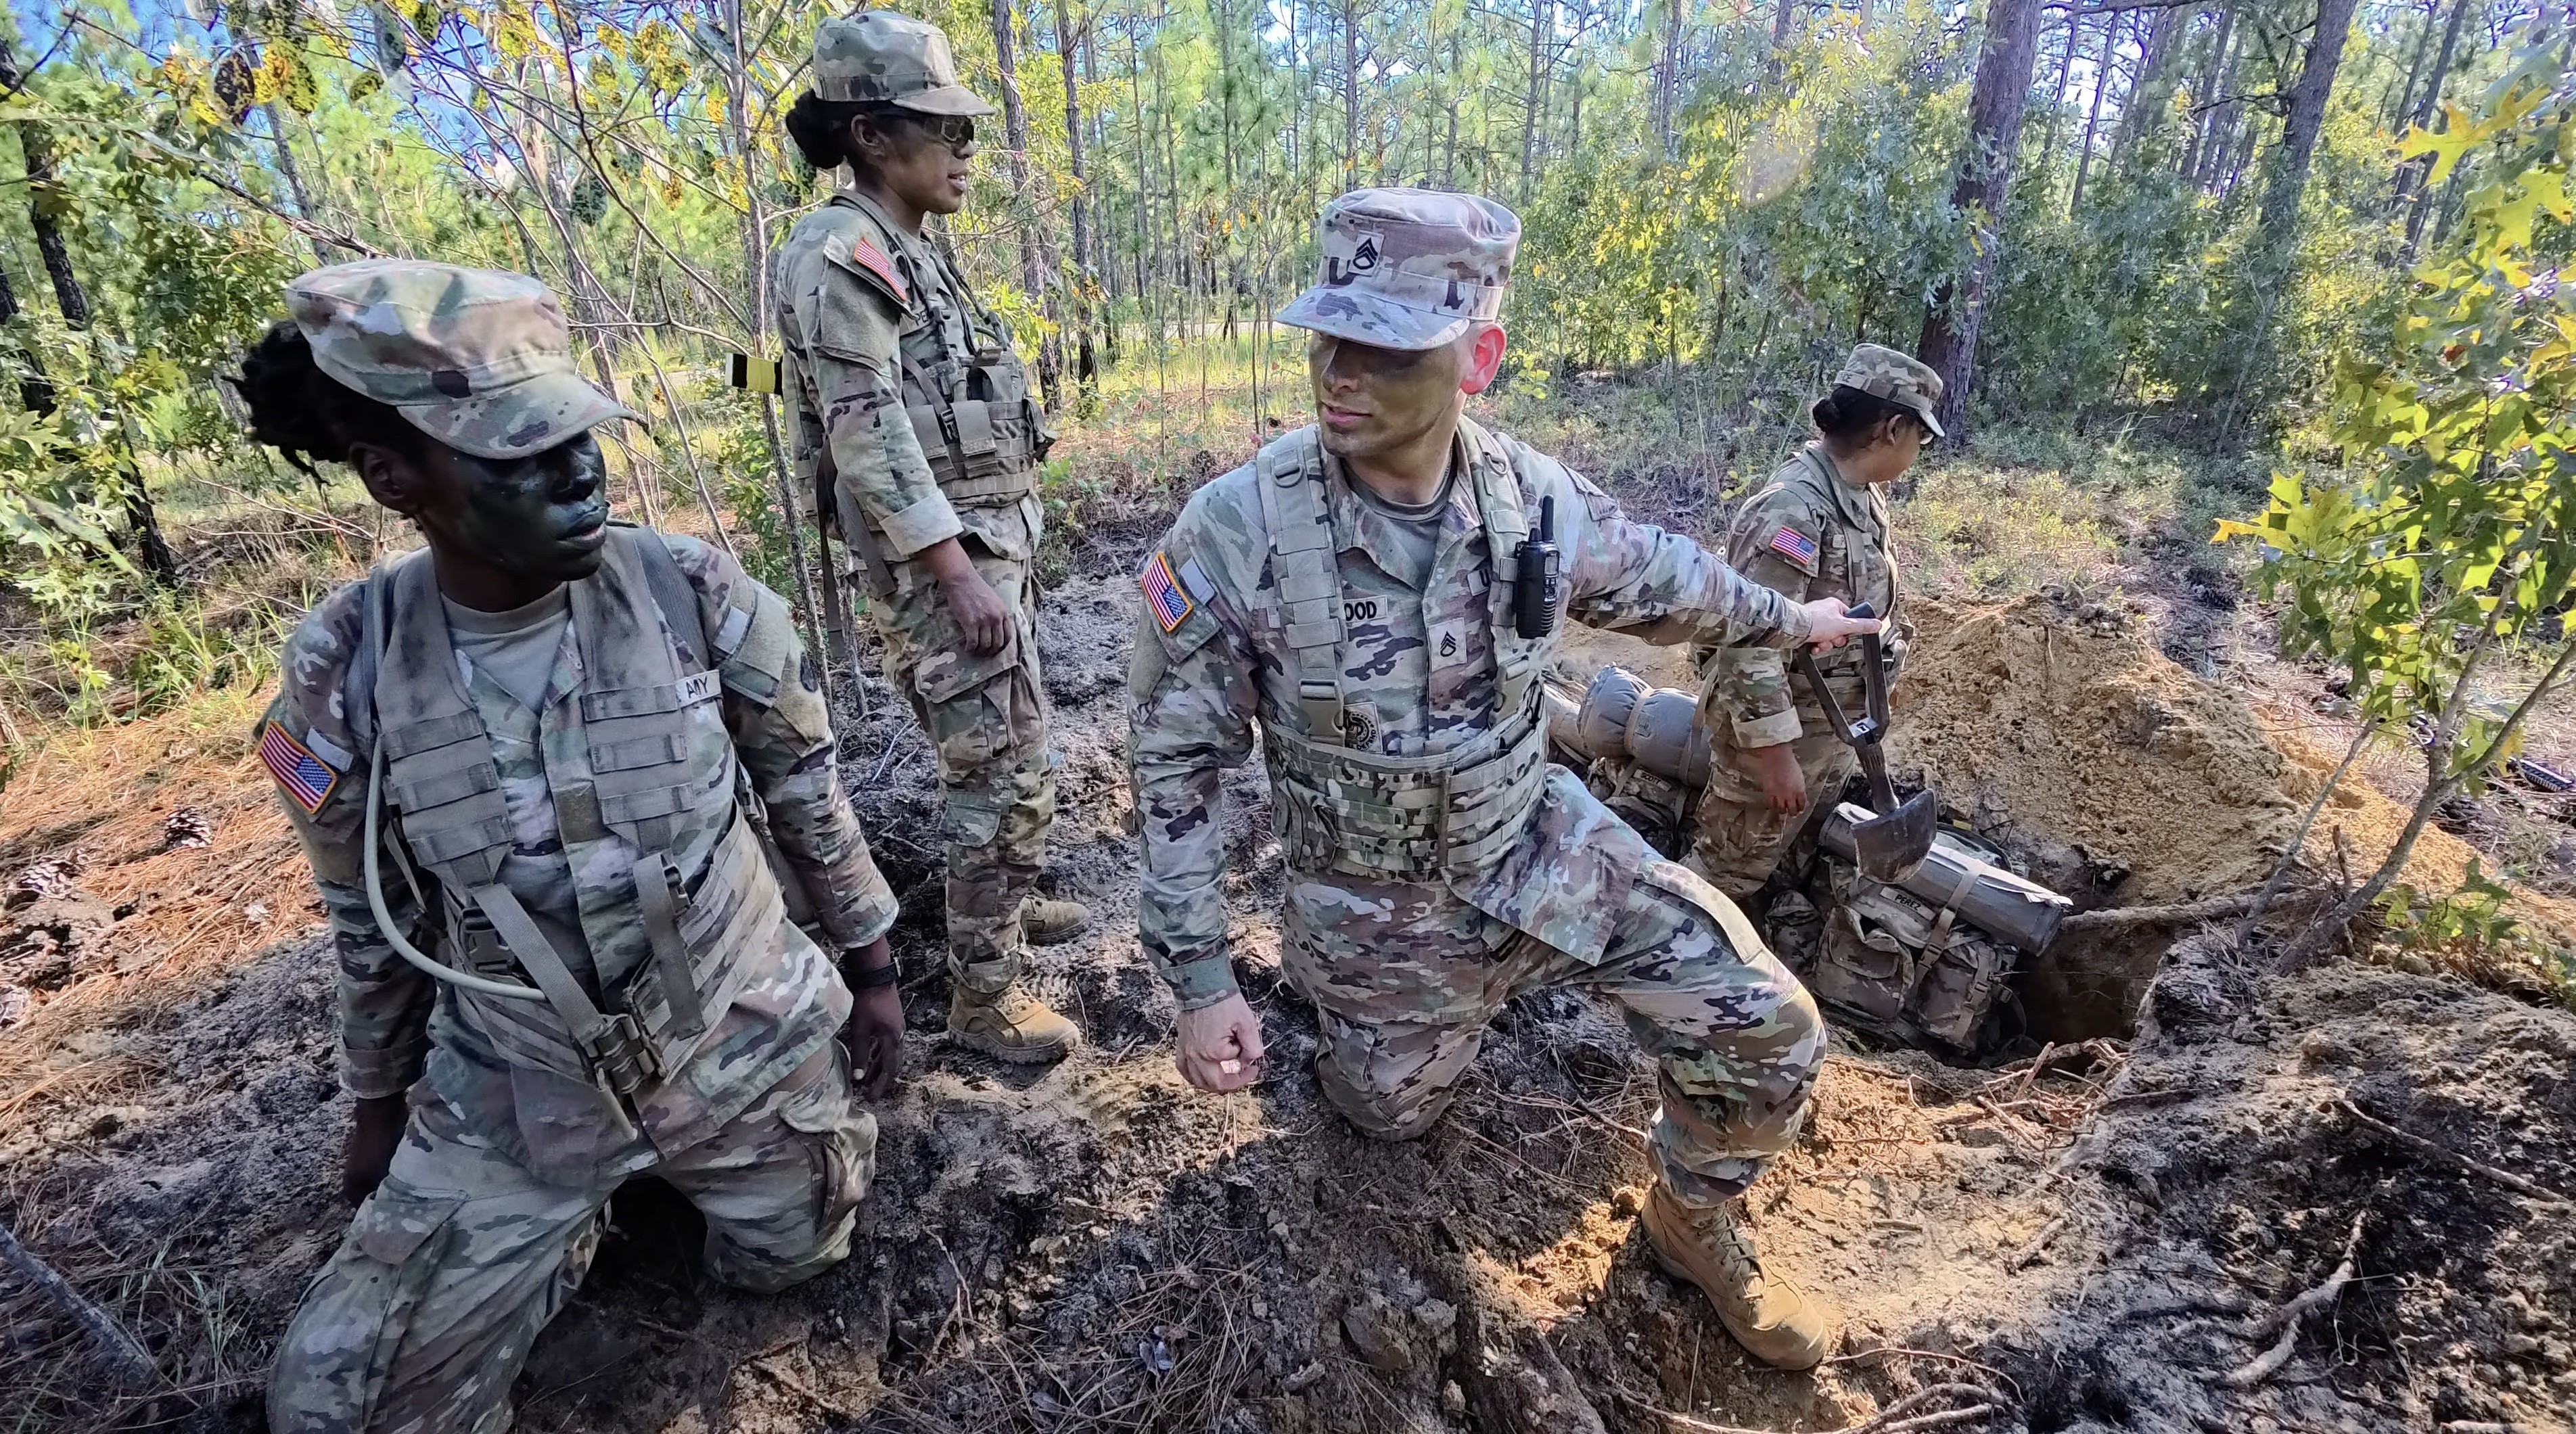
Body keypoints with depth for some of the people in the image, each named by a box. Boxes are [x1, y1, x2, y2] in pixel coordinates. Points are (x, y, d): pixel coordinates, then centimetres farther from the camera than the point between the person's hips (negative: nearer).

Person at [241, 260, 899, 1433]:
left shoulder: (691, 592, -19)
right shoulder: (344, 669, -15)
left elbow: (806, 786, -6)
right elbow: (371, 916, 1)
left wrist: (869, 966, 1)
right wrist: (380, 1104, 13)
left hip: (740, 1031, 0)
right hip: (516, 1086, 1)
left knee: (781, 1260, 17)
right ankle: (583, 1205, 31)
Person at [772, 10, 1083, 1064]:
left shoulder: (908, 253, 16)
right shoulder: (839, 257, -14)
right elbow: (869, 436, -20)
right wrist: (960, 573, -23)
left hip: (989, 540, 10)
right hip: (941, 557, -10)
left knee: (1009, 755, 20)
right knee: (1002, 774, -6)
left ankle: (1003, 906, 38)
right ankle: (982, 996, 7)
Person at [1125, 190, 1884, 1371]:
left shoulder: (1536, 498, -14)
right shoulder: (1236, 531, -25)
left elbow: (1655, 578, 9)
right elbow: (1177, 758, -16)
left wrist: (1787, 619, 25)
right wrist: (1201, 978, -17)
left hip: (1544, 850, 3)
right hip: (1378, 907, -2)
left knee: (1768, 1037, -1)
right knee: (1392, 1115, 19)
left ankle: (1693, 1218, 30)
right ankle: (1339, 1003, 51)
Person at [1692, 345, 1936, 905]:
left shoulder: (1864, 496, 3)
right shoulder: (1792, 510, -29)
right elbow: (1749, 643, -31)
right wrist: (1777, 754, -27)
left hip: (1837, 730, 10)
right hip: (1777, 728, -10)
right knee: (1728, 875, 7)